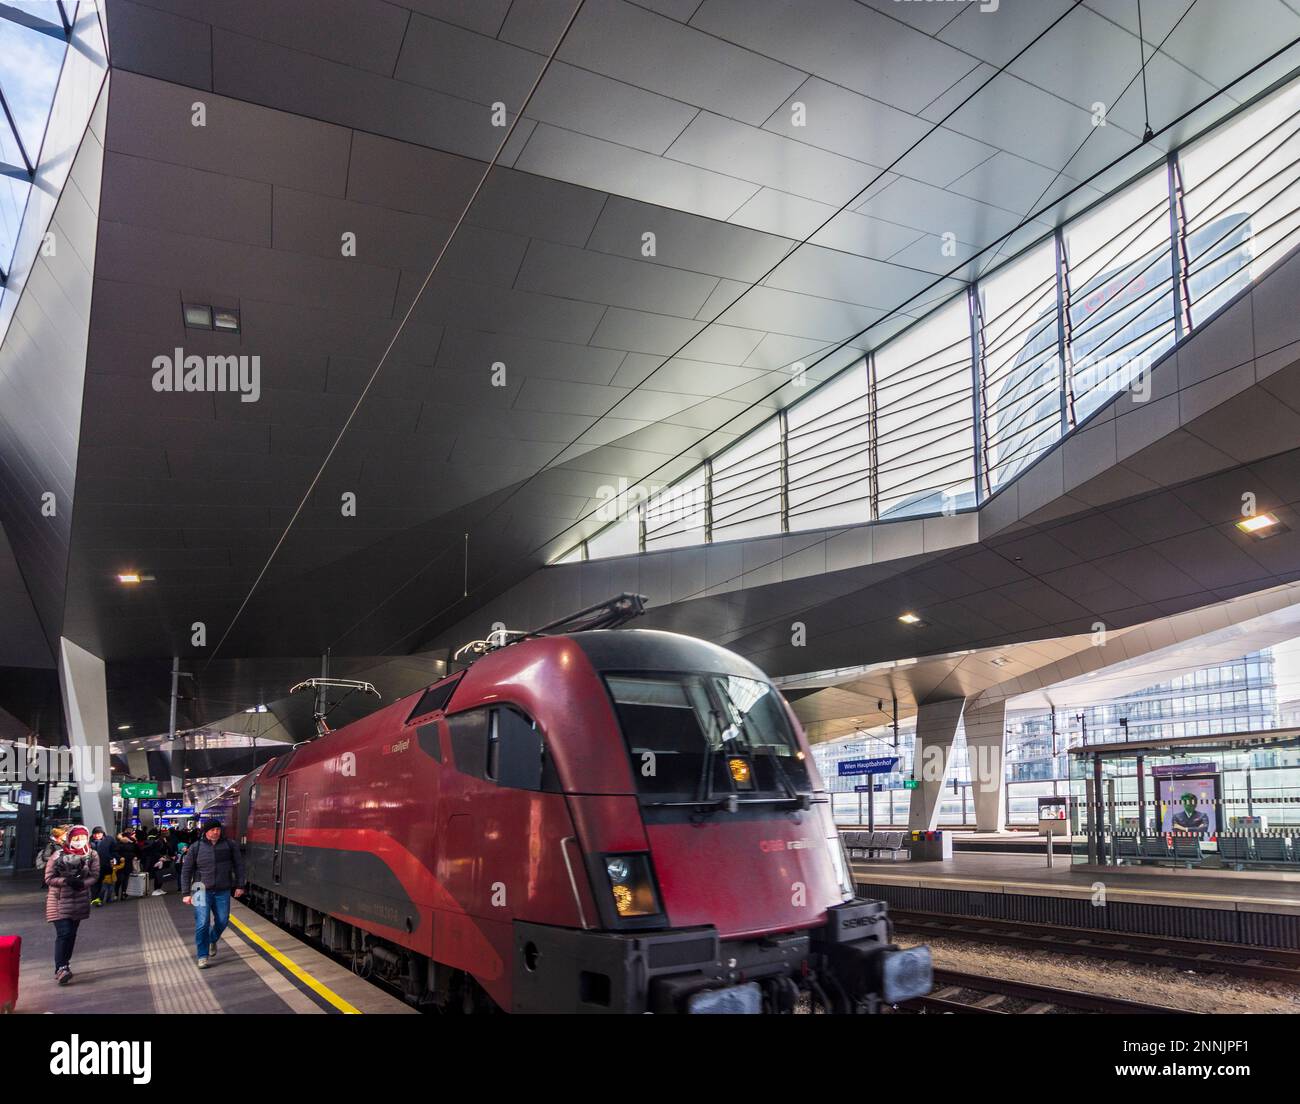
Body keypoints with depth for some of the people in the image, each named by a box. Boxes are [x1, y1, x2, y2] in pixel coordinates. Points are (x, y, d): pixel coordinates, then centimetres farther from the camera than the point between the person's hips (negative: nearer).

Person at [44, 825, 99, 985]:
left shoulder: (92, 855, -5)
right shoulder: (58, 856, -13)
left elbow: (94, 876, -4)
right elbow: (49, 878, -11)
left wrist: (82, 883, -23)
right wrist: (66, 881, -25)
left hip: (80, 900, 4)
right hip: (60, 900, -4)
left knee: (72, 934, 13)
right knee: (63, 933, -14)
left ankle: (64, 965, 27)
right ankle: (60, 968, -11)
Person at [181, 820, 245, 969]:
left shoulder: (230, 845, 0)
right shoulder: (195, 848, -2)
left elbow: (238, 866, 6)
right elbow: (186, 871, 2)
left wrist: (239, 886, 3)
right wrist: (186, 894, -2)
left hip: (223, 892, 2)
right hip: (202, 891, -1)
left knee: (222, 922, 7)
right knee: (202, 924, -7)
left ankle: (212, 940, 38)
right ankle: (203, 956, 5)